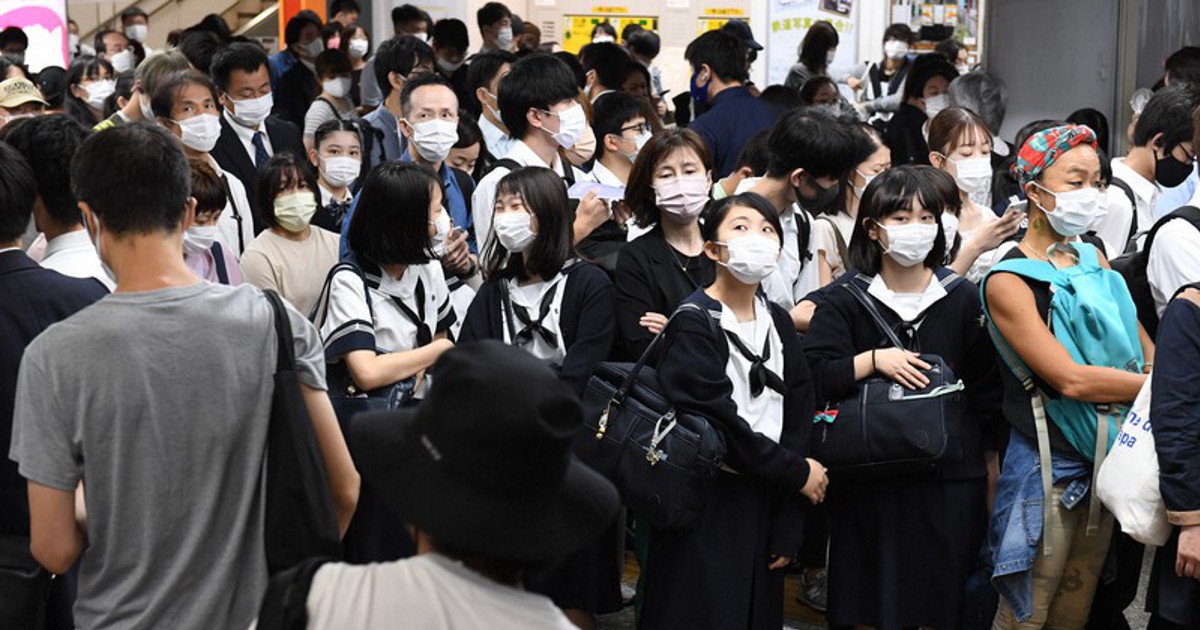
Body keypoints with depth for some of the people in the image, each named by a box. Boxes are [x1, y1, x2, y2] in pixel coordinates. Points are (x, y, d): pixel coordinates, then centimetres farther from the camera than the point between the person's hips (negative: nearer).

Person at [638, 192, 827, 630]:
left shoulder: (779, 323, 9)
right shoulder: (693, 323, -10)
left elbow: (797, 422, 5)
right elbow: (719, 424, -17)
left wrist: (788, 530, -2)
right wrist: (798, 473, -8)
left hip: (764, 503, 6)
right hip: (704, 509, -6)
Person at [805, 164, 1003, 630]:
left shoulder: (962, 298, 5)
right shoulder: (846, 302, 1)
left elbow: (986, 390, 8)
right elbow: (810, 378, -9)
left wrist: (989, 468, 7)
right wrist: (873, 360, -19)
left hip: (948, 480, 1)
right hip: (869, 482, -1)